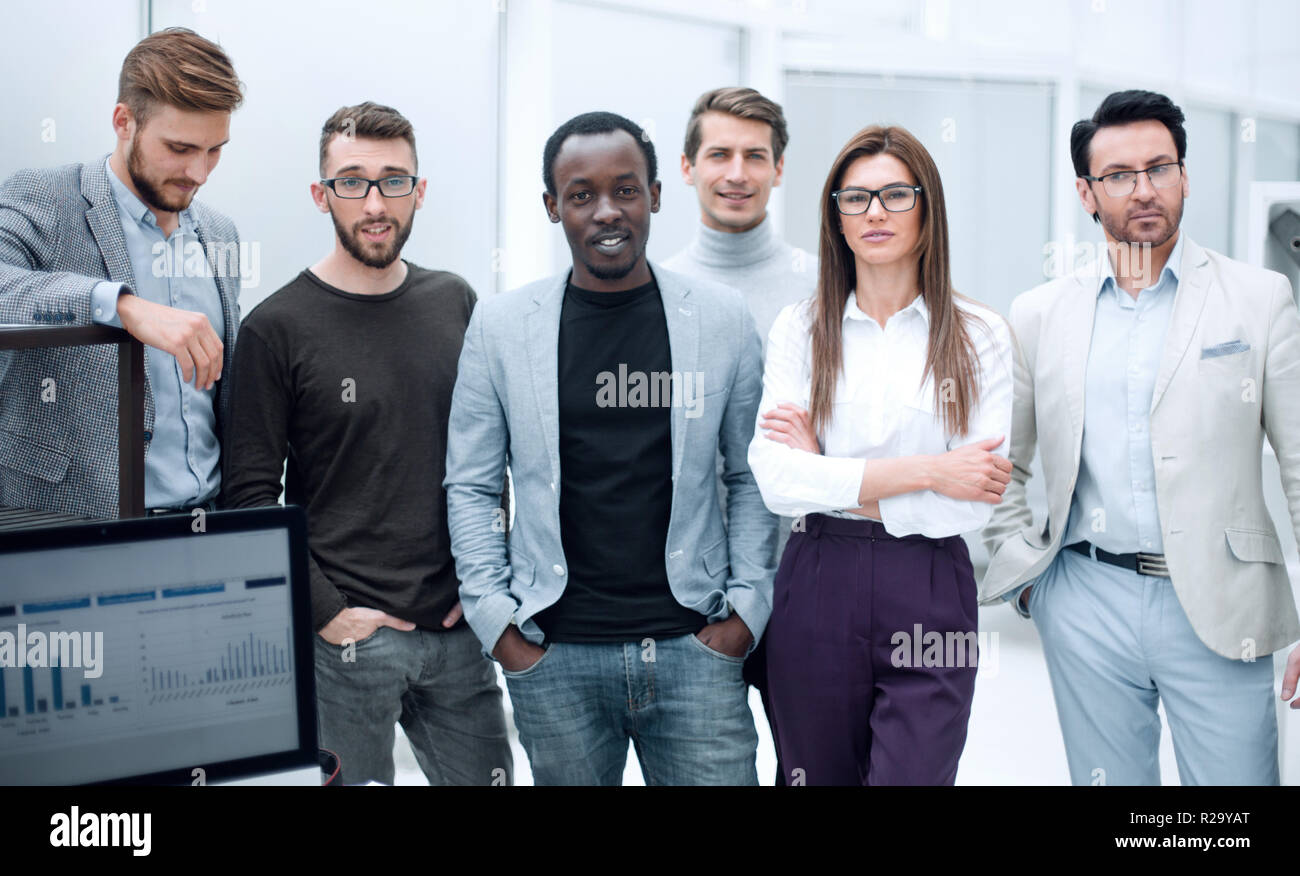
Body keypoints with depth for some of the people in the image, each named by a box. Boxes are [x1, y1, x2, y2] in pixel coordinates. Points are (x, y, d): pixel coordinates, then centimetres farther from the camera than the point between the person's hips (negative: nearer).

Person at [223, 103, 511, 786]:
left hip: (459, 630, 4)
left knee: (487, 774, 12)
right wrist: (328, 614, -12)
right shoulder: (276, 329, -6)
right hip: (345, 639, -4)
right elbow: (251, 498, -7)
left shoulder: (454, 302, 7)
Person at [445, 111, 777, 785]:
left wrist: (746, 609, 1)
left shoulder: (722, 318, 3)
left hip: (693, 650, 0)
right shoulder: (500, 324, 3)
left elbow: (753, 476, 8)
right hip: (554, 659, 0)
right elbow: (470, 487, 6)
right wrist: (496, 622, 0)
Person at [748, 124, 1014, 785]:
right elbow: (775, 479, -9)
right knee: (819, 774, 13)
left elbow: (971, 504, -7)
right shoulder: (799, 327, 4)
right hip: (817, 588, 2)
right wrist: (925, 471, -13)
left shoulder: (979, 335, 2)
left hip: (929, 598, -1)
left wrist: (831, 476, -8)